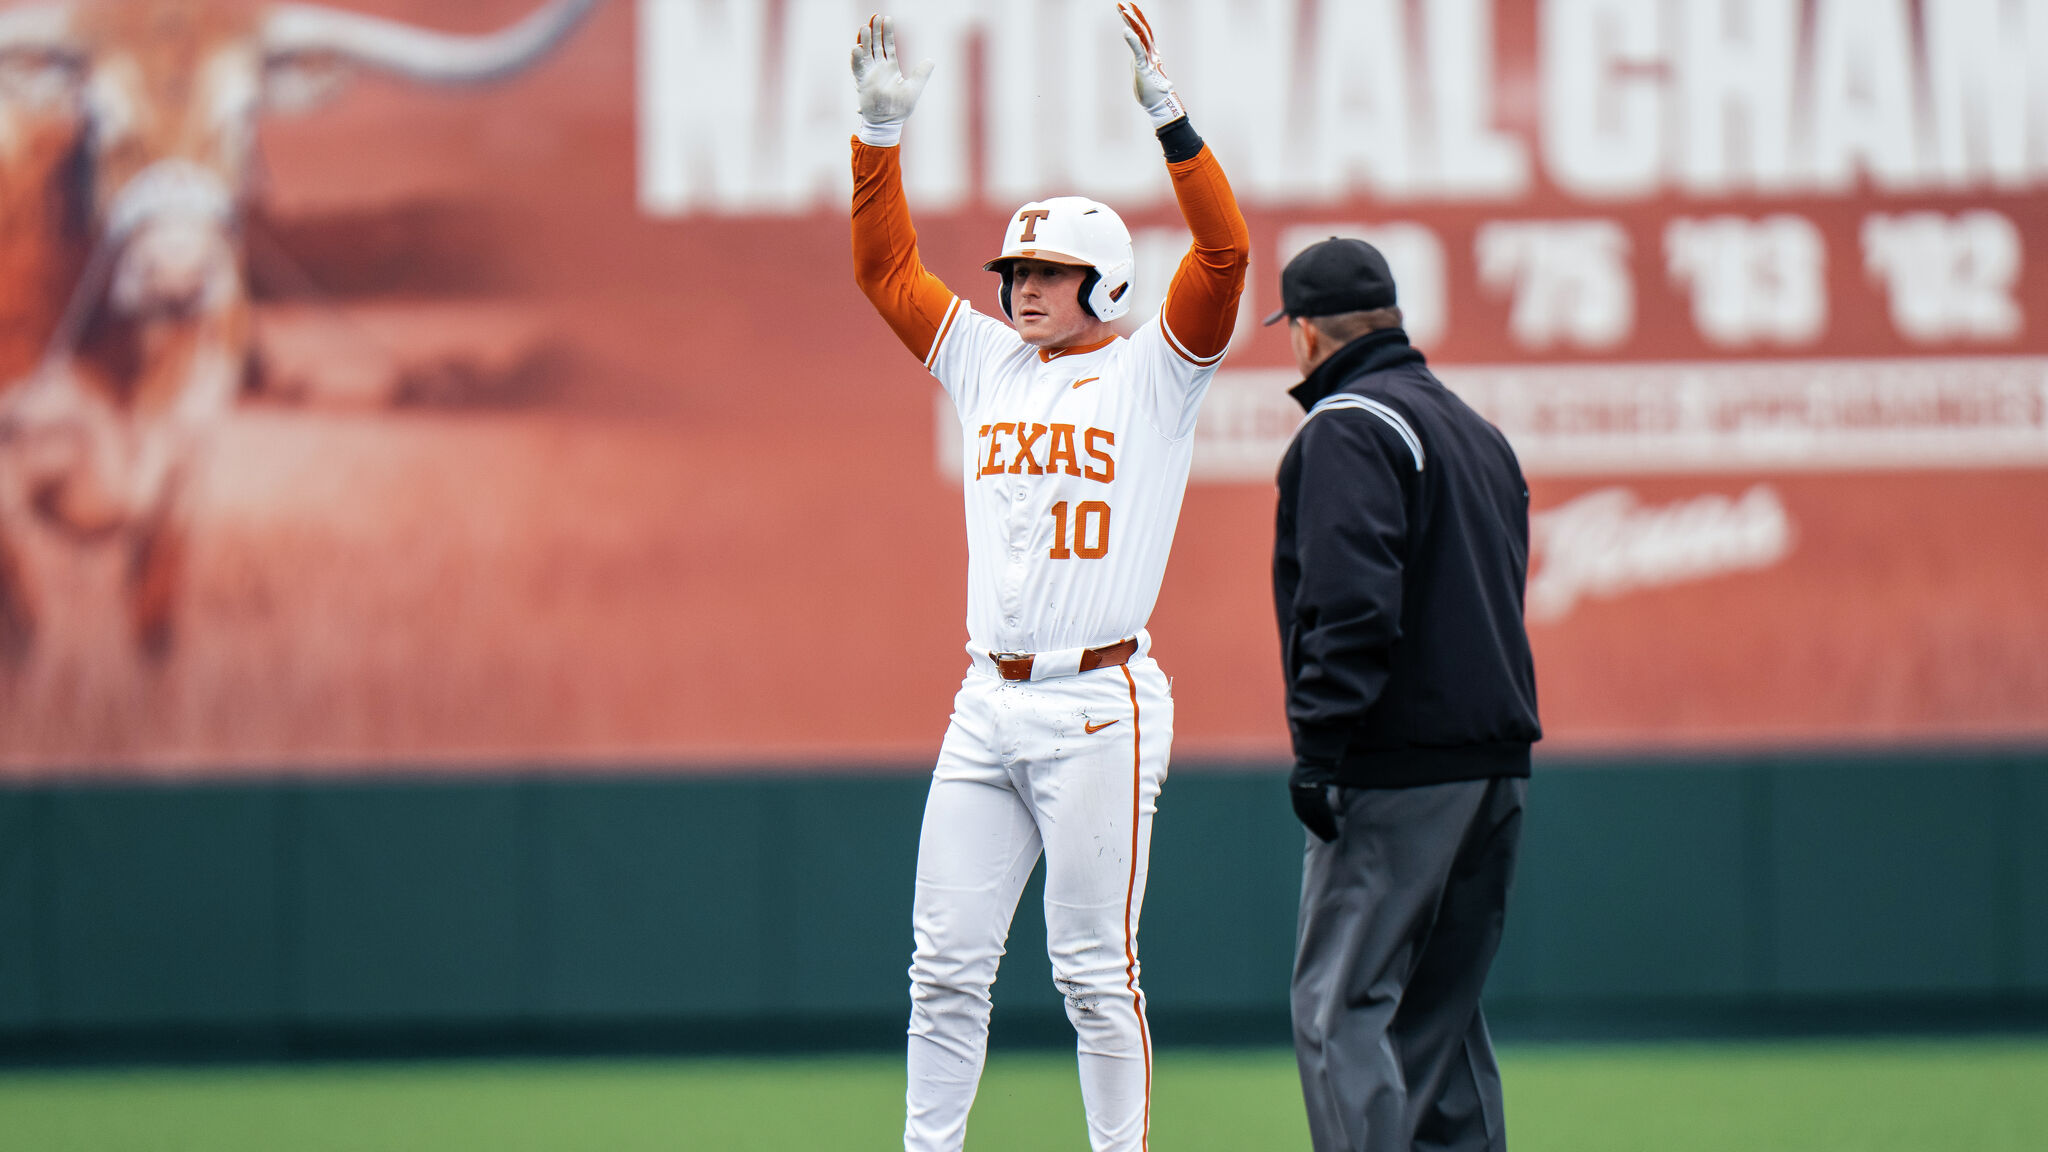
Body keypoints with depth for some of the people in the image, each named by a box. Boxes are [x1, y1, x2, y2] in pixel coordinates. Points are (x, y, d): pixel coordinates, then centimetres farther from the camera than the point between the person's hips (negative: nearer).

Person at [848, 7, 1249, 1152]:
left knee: (1096, 970, -4)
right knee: (946, 962, 5)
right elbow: (887, 266, 17)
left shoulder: (1152, 372, 0)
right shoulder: (989, 362, 15)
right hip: (989, 703, 6)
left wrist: (1169, 115, -22)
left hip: (1100, 703, -6)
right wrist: (881, 132, 6)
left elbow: (1225, 252, -14)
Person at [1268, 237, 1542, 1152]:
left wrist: (1317, 748, -20)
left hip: (1396, 768, -9)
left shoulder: (1347, 428, -8)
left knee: (1340, 1009, -9)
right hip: (1494, 758, 9)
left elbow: (1351, 603, -19)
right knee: (1441, 1007, 14)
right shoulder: (1477, 431, 20)